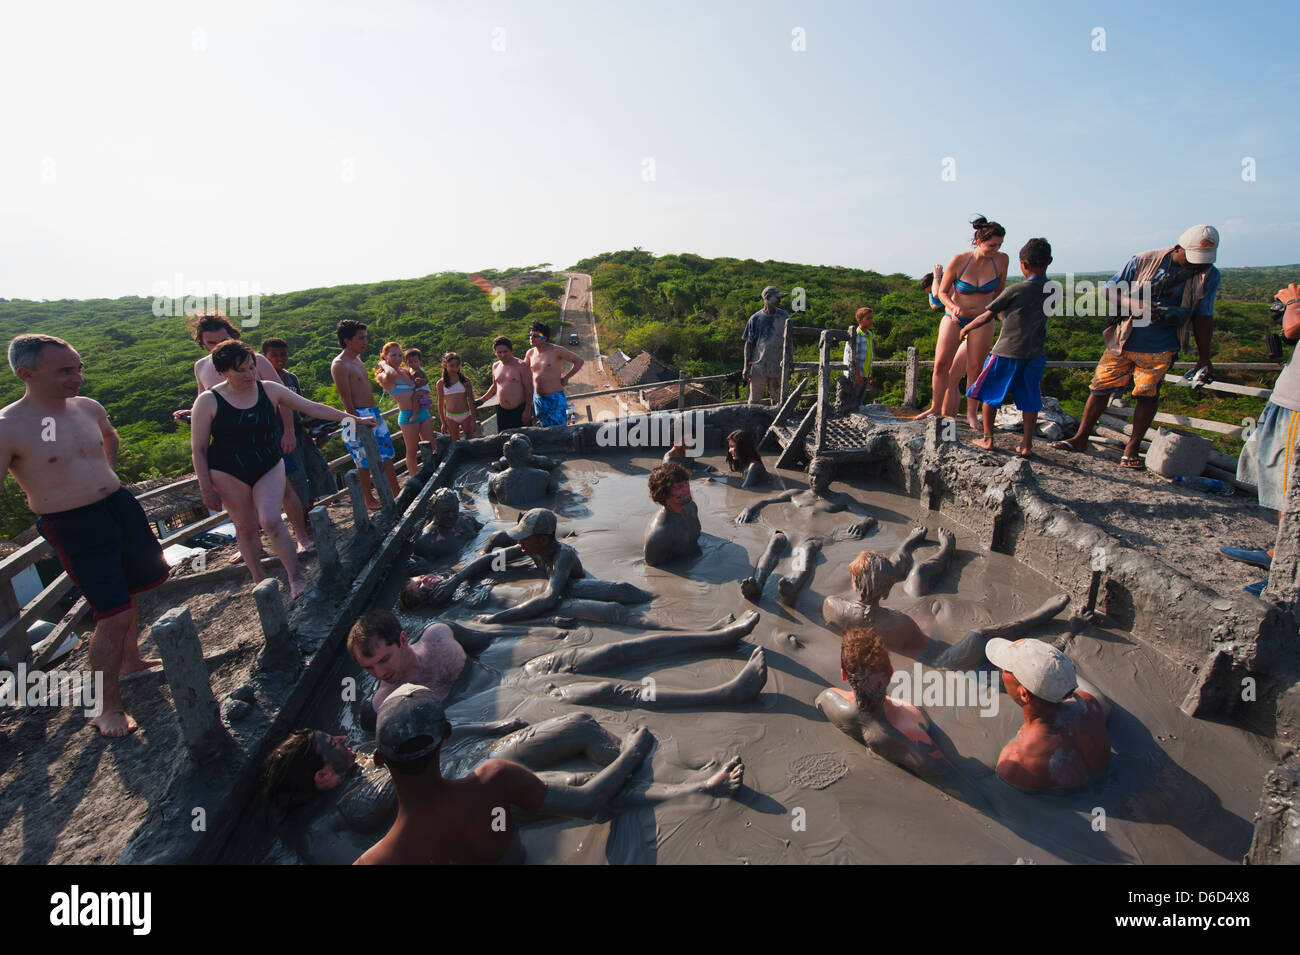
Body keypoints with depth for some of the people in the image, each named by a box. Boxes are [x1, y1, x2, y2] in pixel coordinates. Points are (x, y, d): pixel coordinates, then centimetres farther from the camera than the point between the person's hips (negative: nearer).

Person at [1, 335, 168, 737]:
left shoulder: (88, 408, 3)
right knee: (115, 616, -7)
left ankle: (130, 660, 46)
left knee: (129, 593, 22)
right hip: (75, 528, -7)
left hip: (122, 507, 7)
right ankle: (106, 705, 12)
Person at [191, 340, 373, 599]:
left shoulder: (269, 390, -3)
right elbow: (198, 449, -6)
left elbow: (312, 407, 0)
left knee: (271, 520, -14)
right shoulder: (208, 402, -10)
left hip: (269, 466, 1)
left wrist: (352, 418, -4)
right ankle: (259, 579, 23)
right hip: (229, 474, -1)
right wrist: (207, 489, -7)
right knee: (246, 527, 6)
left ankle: (296, 577, -4)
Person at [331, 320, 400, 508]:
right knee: (365, 462, 1)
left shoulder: (357, 359, 14)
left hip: (374, 414, 9)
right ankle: (369, 500, 14)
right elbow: (346, 400, -17)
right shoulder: (339, 365, -14)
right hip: (359, 416, -9)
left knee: (387, 454, 11)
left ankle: (396, 494, 20)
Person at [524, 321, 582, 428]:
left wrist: (566, 378, -7)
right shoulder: (530, 353, 5)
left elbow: (579, 361, -7)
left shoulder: (556, 351, -11)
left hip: (555, 398, -6)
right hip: (537, 398, 6)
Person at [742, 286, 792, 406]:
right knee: (754, 399, -3)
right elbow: (749, 343, 1)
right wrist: (746, 366, -2)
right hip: (759, 365, -2)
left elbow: (789, 338, 13)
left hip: (778, 365, 2)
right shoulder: (755, 318, -3)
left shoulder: (784, 316, 4)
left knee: (777, 398, 9)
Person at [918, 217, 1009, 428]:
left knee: (975, 368, -2)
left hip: (981, 321, 1)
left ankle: (971, 414, 8)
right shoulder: (958, 260, -13)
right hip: (954, 318, -1)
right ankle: (936, 407, 9)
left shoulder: (1002, 260, -6)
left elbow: (999, 290, 11)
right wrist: (953, 307, -22)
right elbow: (942, 292, -5)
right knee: (941, 364, -8)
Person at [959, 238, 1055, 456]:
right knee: (1030, 399, 11)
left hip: (1008, 351, -4)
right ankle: (1026, 445, 12)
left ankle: (988, 439, 14)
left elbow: (986, 317, -5)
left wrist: (966, 329, 11)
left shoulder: (1015, 290, -11)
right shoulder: (1053, 292, 4)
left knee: (989, 393, 11)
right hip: (1036, 354, 5)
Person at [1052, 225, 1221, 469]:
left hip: (1159, 349, 1)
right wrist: (1134, 304, -20)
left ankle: (1132, 449, 10)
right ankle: (1080, 438, 12)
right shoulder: (1144, 261, -5)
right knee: (1101, 387, 0)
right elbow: (1109, 290, -1)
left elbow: (1204, 317, 6)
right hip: (1124, 341, -1)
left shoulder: (1208, 275, 1)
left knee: (1147, 396, -1)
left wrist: (1204, 358, 5)